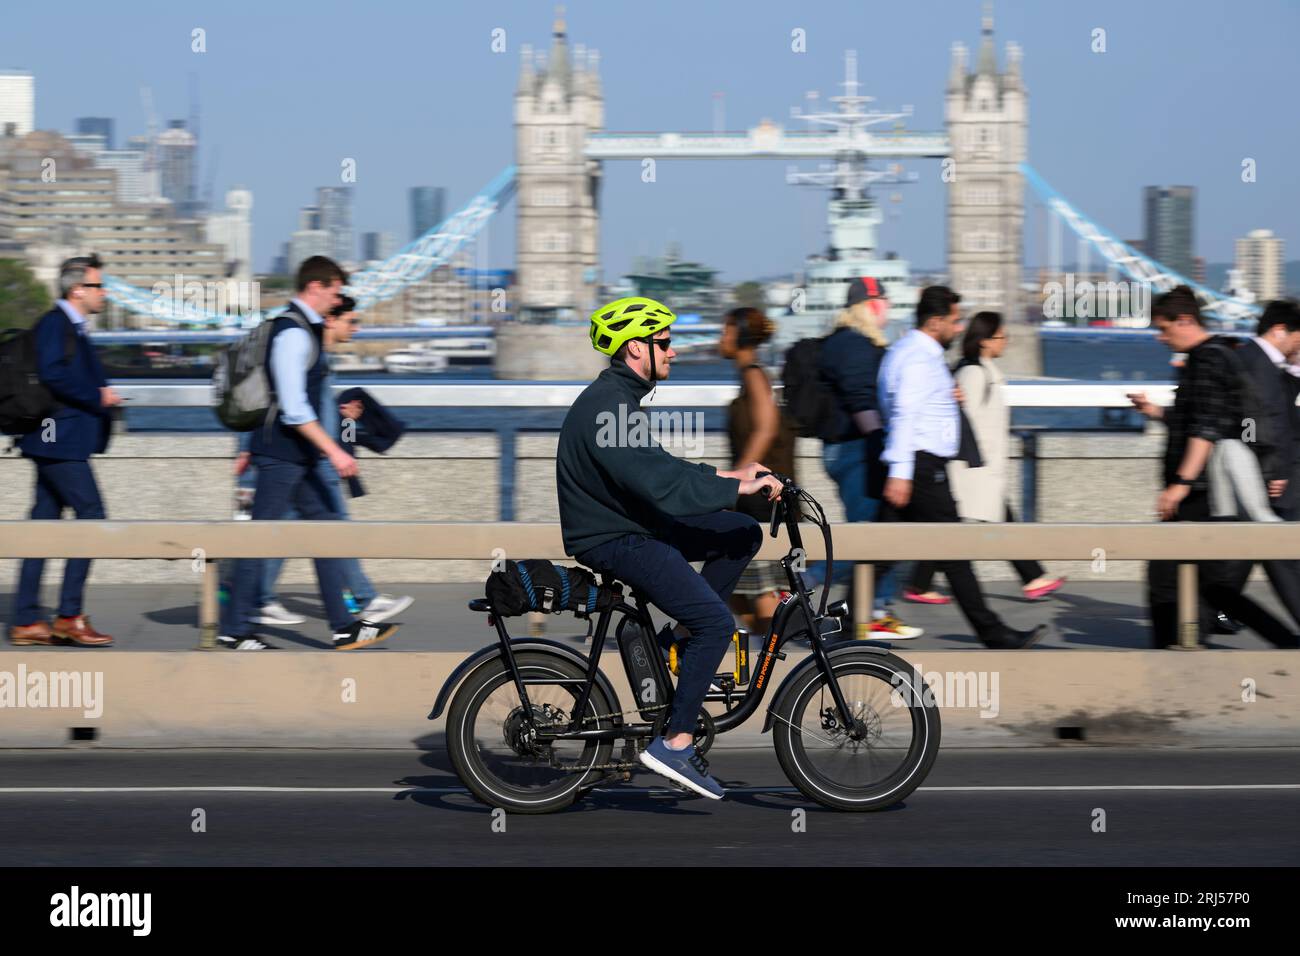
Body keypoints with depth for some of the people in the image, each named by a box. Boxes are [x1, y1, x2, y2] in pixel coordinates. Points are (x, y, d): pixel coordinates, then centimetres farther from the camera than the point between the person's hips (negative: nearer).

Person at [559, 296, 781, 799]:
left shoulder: (621, 399, 13)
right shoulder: (608, 407, -21)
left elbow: (660, 468, 20)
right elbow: (659, 484, -28)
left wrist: (727, 475, 11)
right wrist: (737, 488, -25)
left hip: (634, 523, 10)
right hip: (611, 541, -10)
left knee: (743, 534, 9)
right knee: (716, 622, -19)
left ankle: (682, 636, 10)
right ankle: (675, 744, -15)